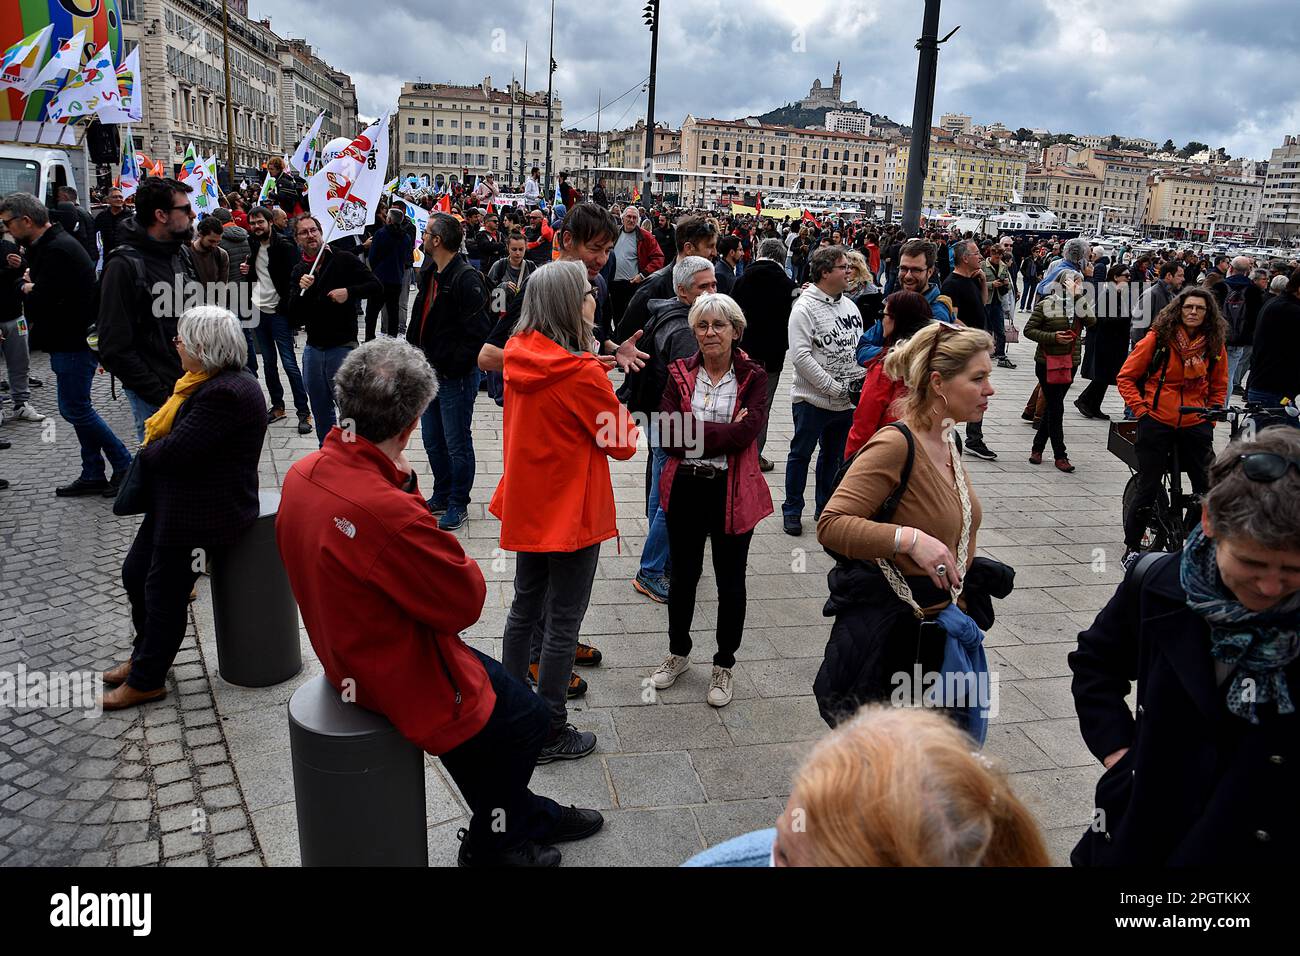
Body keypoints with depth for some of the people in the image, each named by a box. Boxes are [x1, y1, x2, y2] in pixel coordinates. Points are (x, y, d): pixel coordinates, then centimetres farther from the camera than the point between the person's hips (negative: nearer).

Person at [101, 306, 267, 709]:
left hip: (202, 513, -10)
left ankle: (146, 680, 23)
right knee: (135, 574, 20)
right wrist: (153, 451, -5)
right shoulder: (209, 382, 8)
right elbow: (164, 433, 15)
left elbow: (175, 452, -26)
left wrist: (147, 453, -5)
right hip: (175, 503, 10)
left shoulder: (225, 393, -26)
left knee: (164, 591, 4)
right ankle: (144, 657, 39)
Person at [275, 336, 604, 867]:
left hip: (348, 649, 9)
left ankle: (527, 815, 41)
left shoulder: (303, 473, -7)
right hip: (399, 677, -9)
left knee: (498, 684, 23)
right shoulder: (387, 511, -37)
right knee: (525, 717, 12)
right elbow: (466, 600, -24)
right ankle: (489, 843, 36)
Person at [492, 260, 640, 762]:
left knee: (525, 607, 21)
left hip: (526, 505, 7)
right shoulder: (583, 373, -23)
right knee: (563, 622, 6)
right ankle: (550, 734, 19)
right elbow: (622, 443, -13)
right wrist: (630, 424, 9)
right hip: (571, 512, -7)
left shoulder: (520, 356, -3)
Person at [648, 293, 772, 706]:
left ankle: (724, 665, 30)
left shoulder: (752, 377, -4)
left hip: (732, 492, -2)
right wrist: (723, 431, -17)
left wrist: (693, 432, -18)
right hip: (685, 487, 2)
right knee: (683, 575, 17)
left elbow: (747, 431, -20)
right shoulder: (680, 373, 1)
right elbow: (667, 434, -12)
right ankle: (678, 653, 39)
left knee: (730, 581, 11)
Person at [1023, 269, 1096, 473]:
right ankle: (1060, 456, 5)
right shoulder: (1045, 305, -8)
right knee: (1055, 408, -3)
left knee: (1052, 407, 11)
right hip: (1048, 363, -5)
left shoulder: (1080, 305, 6)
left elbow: (1092, 321, -12)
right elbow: (1029, 330, -7)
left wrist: (1079, 298, -15)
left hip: (1070, 364, 5)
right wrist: (1053, 337, -18)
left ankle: (1037, 448, 24)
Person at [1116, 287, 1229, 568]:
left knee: (1207, 488, 3)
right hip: (1156, 423, -3)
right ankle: (1131, 547, 17)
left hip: (1195, 426, 3)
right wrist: (1140, 409, -9)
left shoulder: (1214, 345, 3)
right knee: (1148, 488, 3)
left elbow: (1219, 386, 16)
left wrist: (1210, 417, 5)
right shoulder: (1158, 338, -7)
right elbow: (1125, 377, -2)